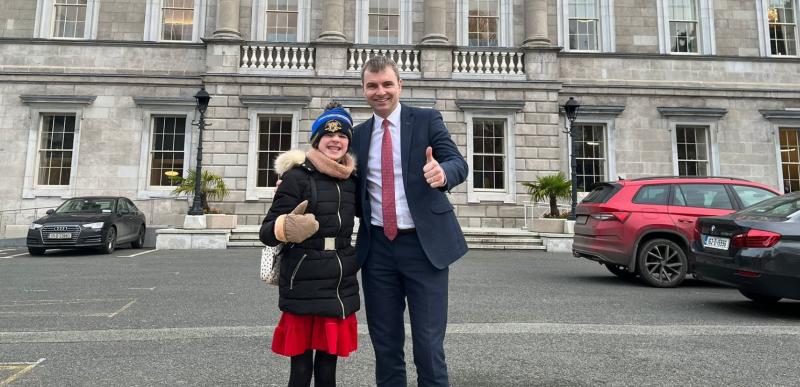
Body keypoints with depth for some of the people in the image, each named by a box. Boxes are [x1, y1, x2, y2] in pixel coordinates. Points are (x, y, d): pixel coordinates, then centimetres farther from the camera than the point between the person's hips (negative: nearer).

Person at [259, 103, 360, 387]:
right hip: (304, 287, -5)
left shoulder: (351, 180, 7)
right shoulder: (297, 177, -9)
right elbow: (266, 232, -12)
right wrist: (287, 229, -31)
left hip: (341, 287, 5)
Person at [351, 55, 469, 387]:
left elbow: (459, 164, -10)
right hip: (377, 248, 4)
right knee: (385, 344, 14)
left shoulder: (427, 120, 1)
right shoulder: (359, 134, 11)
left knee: (428, 345, 1)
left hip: (424, 244, -3)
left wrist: (443, 172, -35)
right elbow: (357, 191, 13)